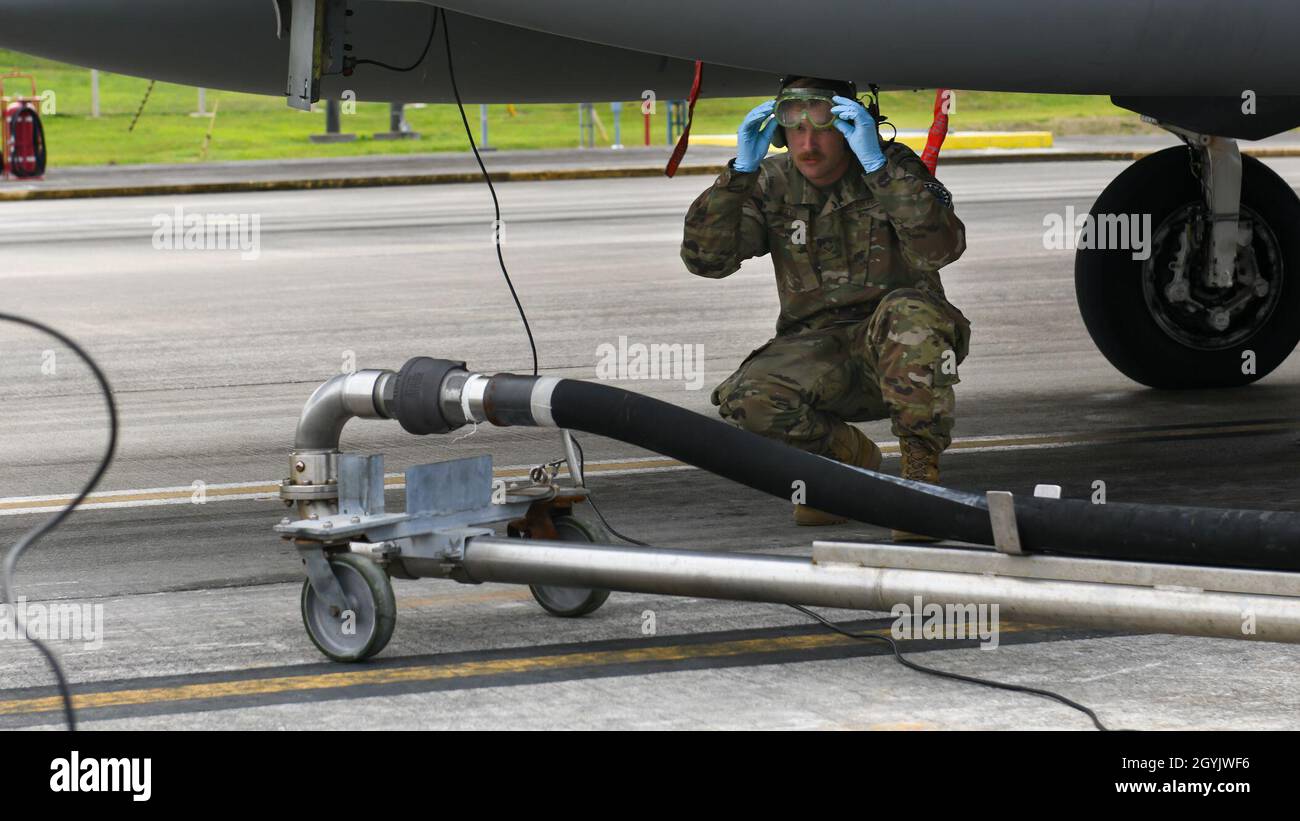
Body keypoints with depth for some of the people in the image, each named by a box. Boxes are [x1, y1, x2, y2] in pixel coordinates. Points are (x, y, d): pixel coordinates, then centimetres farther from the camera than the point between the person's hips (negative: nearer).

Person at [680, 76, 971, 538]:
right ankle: (850, 458, 4)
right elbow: (706, 258, -9)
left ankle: (921, 470, -21)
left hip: (895, 354, -3)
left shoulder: (894, 168, -7)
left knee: (908, 312, -37)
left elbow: (940, 248, -26)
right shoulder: (772, 184, 2)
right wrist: (740, 171, -18)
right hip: (815, 352, 3)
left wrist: (877, 165, -32)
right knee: (745, 400, -26)